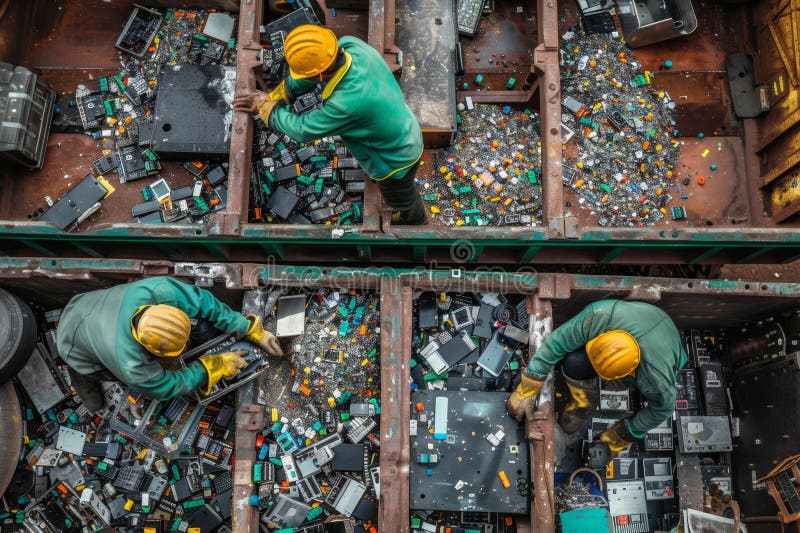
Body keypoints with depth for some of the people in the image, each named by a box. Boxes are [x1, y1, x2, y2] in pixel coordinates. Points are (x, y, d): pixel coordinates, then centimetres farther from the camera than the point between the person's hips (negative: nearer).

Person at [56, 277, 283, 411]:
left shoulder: (156, 290, -41)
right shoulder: (131, 366, -45)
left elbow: (203, 302, -26)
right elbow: (169, 385, -25)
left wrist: (253, 331, -23)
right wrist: (218, 366, -19)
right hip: (75, 343, -4)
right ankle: (81, 372, 21)